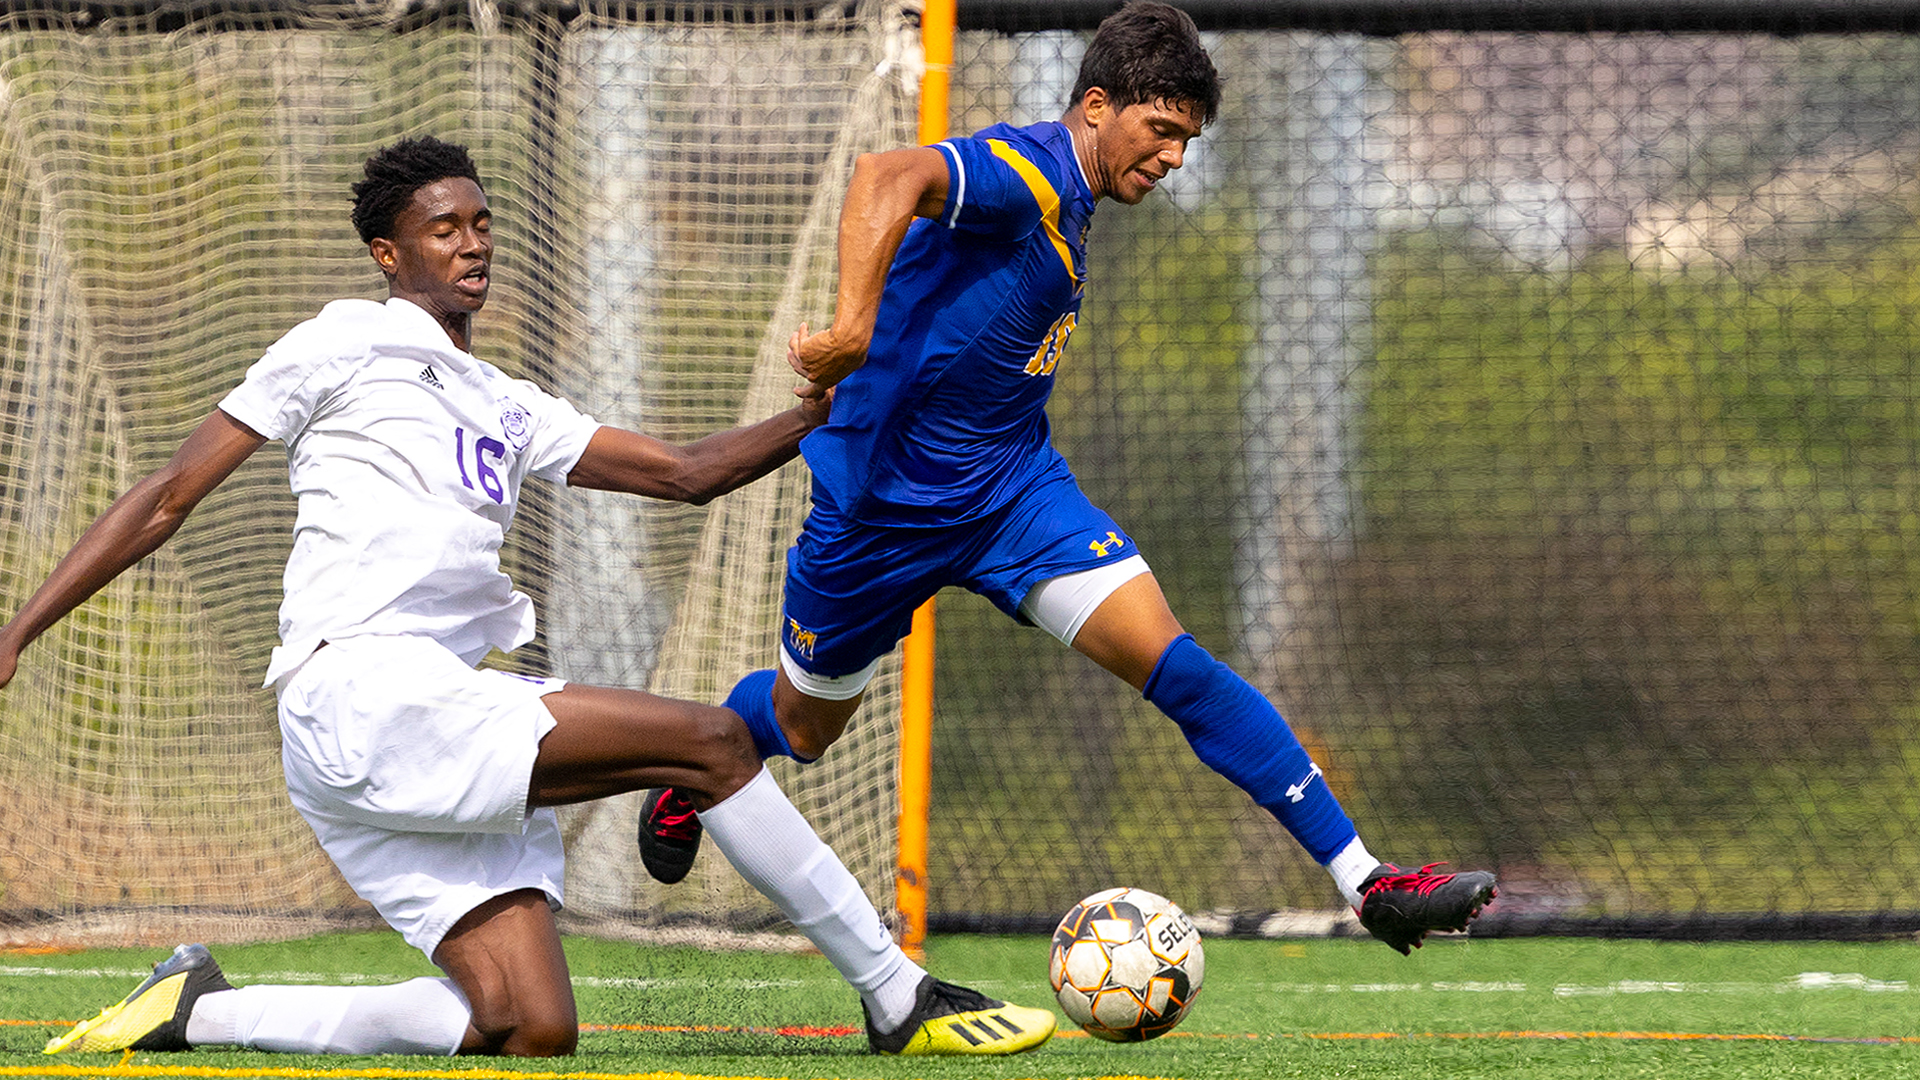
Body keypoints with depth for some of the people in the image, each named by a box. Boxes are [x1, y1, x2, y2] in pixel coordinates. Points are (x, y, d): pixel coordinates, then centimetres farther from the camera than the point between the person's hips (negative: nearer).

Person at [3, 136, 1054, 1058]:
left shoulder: (505, 407, 27)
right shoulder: (346, 345, 6)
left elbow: (683, 472, 25)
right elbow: (169, 498, 5)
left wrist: (825, 416, 10)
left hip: (445, 719, 8)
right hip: (359, 689, -8)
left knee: (529, 1030, -6)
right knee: (712, 741, -15)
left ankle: (201, 1012, 4)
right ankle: (897, 996, -7)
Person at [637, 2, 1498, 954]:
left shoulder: (1065, 200, 6)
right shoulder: (1024, 172, -23)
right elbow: (887, 177, -44)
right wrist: (853, 331, -55)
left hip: (1014, 485, 7)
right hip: (884, 504, -7)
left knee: (1176, 666, -11)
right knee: (803, 727, 15)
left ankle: (1364, 882, -16)